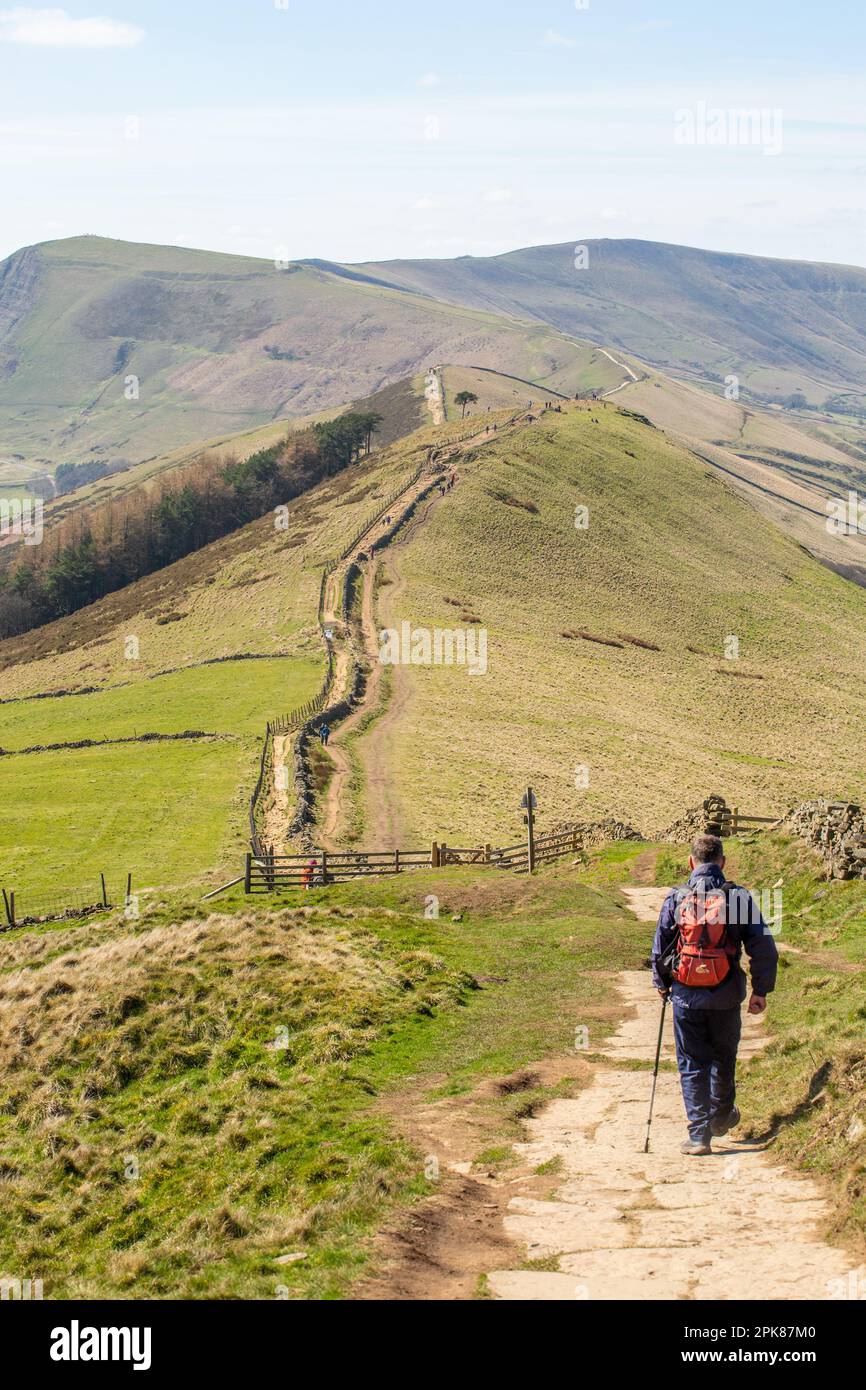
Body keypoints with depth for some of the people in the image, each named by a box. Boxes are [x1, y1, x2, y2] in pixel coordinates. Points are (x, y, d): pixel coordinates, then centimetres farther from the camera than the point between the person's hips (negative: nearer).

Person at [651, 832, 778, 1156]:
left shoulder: (676, 898, -4)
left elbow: (660, 948, 4)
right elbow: (764, 947, -5)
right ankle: (721, 1117, 39)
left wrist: (661, 984, 20)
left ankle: (699, 1135, 3)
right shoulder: (740, 897, -5)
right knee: (724, 1058, 22)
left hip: (686, 995, -1)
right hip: (726, 996, 1)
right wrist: (761, 990, 4)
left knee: (692, 1064, 7)